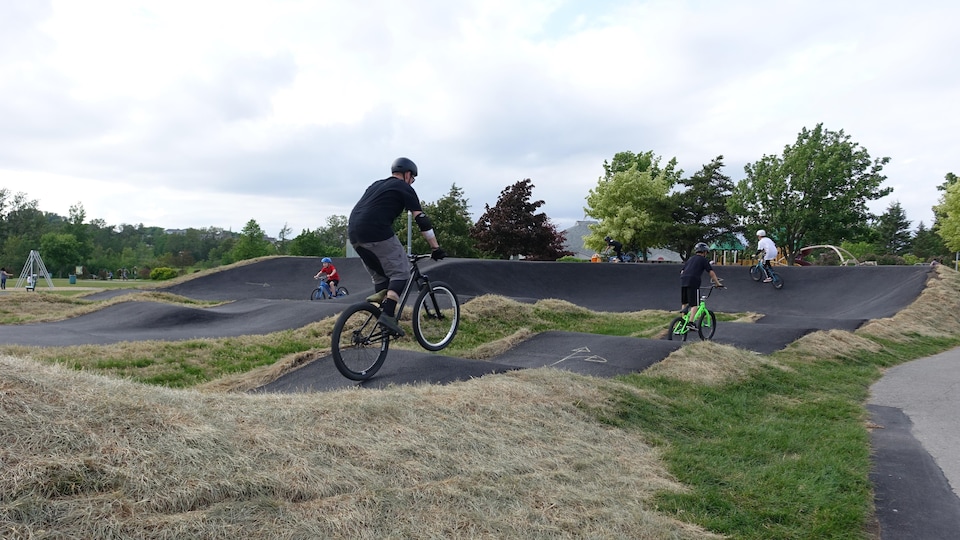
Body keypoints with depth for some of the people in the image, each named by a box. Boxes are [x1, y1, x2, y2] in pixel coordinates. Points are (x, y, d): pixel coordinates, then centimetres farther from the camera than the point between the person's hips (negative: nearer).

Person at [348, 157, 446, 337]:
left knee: (380, 275, 21)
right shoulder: (405, 188, 8)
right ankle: (388, 315, -14)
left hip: (354, 234, 8)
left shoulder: (376, 185, 30)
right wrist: (436, 248, 5)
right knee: (401, 272, -1)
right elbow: (422, 221, 3)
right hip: (376, 233, -7)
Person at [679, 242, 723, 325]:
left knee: (684, 303, 14)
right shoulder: (703, 259, 10)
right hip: (693, 281, -6)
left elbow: (682, 272, 26)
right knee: (694, 304, -2)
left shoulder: (690, 259, 27)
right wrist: (717, 283, 7)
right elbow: (711, 272, 3)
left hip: (683, 281, 6)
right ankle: (691, 322, -9)